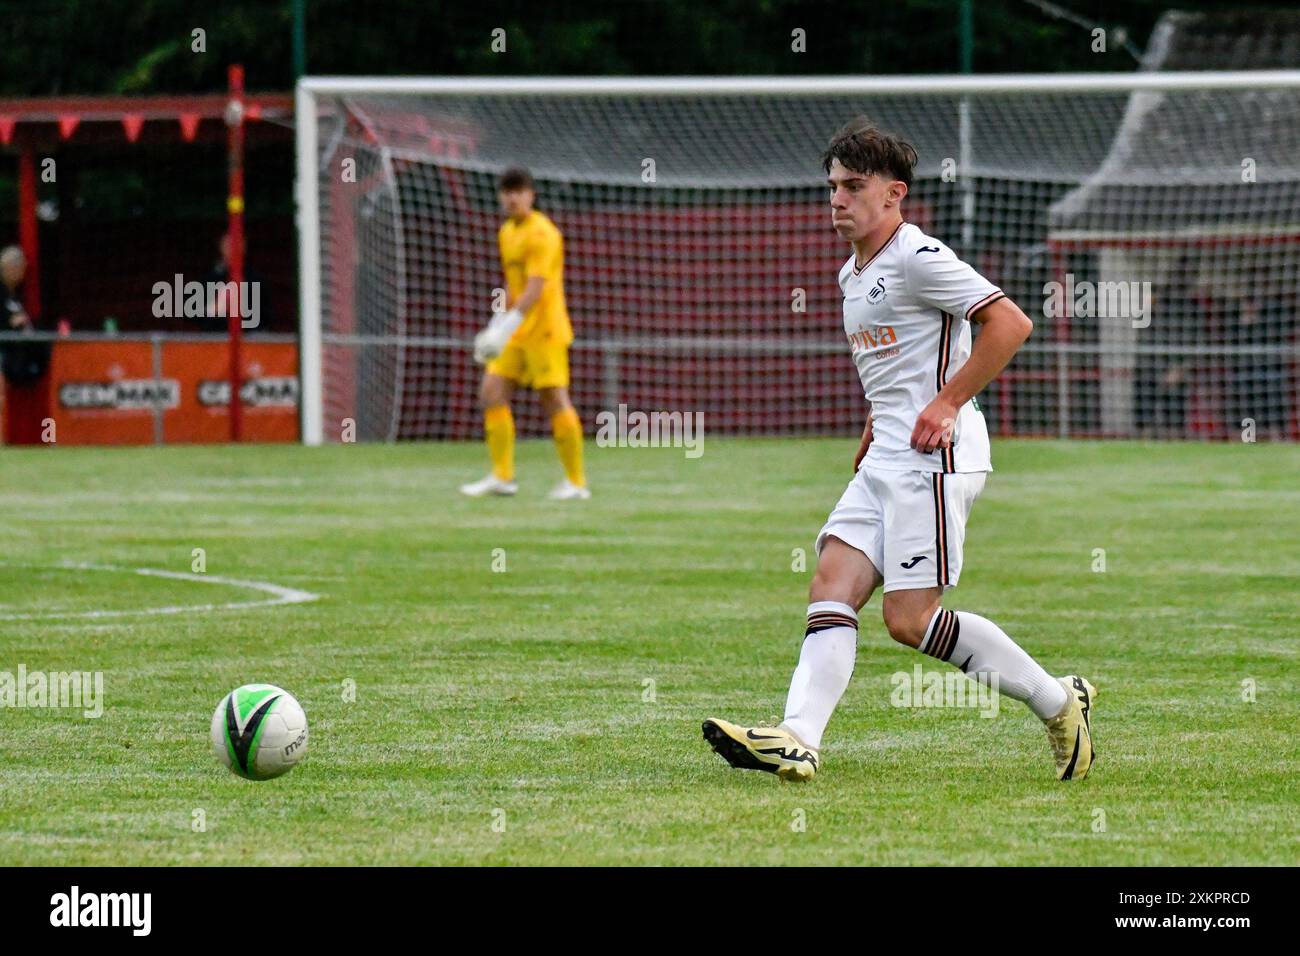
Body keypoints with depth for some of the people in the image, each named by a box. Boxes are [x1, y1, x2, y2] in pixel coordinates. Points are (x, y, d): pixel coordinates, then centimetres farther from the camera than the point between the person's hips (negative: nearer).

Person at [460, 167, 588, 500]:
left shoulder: (542, 233, -14)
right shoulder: (507, 232, 15)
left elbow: (535, 289, -22)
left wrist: (505, 329, -28)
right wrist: (495, 327, 20)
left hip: (544, 330, -9)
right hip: (516, 335, 9)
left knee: (554, 399, -7)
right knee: (492, 393, 0)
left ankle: (576, 481, 0)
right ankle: (502, 476, 3)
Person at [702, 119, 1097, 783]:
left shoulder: (918, 257, -11)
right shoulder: (853, 274, 19)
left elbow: (1010, 324, -17)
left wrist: (948, 403, -18)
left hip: (933, 455, -9)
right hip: (884, 458, 10)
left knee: (909, 618, -11)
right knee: (831, 588, -5)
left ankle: (1059, 702, 1)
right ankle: (798, 741, -16)